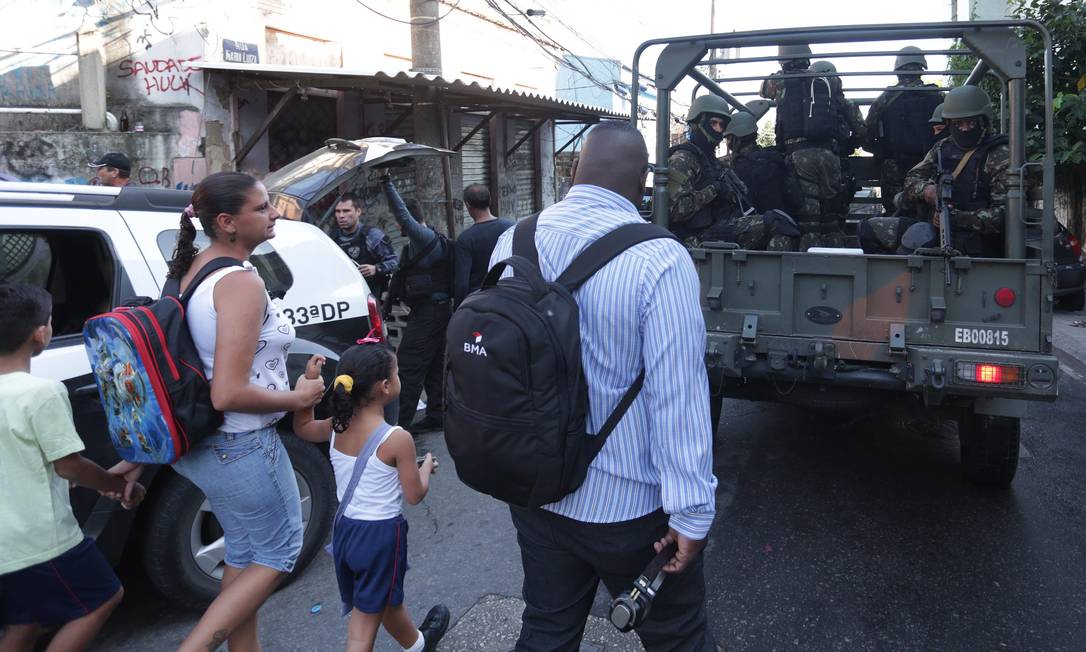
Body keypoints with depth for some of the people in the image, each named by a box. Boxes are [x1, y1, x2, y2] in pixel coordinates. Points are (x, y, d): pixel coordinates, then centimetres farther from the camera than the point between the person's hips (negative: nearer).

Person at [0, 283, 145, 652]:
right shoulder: (42, 392, -20)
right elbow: (69, 465, -16)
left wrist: (101, 482, 17)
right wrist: (122, 485, 1)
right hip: (40, 542, -8)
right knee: (104, 598, 12)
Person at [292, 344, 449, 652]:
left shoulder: (337, 427, -5)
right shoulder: (398, 439, -22)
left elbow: (302, 427, 17)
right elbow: (414, 495, -14)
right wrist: (427, 465, 5)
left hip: (344, 528, 6)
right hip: (381, 534, -6)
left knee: (388, 599, 25)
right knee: (366, 618, 9)